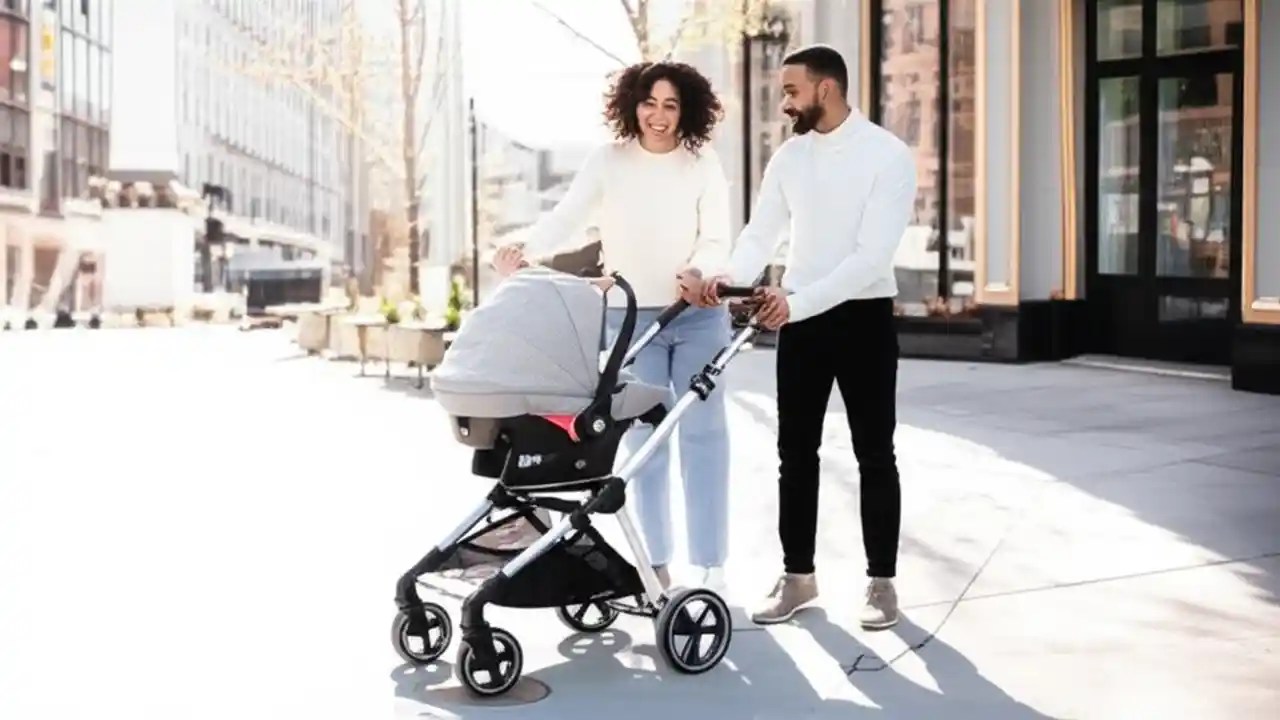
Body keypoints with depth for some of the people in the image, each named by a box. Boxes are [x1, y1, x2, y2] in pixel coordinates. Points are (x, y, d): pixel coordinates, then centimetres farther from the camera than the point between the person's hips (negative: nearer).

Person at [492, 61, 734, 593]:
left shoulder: (704, 164, 0)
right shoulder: (608, 161, 0)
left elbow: (717, 241, -3)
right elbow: (566, 219, -9)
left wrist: (697, 272, -26)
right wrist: (526, 250, -29)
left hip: (699, 315, 0)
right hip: (631, 316, 0)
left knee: (703, 432, 0)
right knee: (644, 437, 3)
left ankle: (710, 563, 5)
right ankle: (655, 560, 12)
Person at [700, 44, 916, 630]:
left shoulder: (888, 155, -12)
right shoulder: (789, 156, 5)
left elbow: (872, 255, -21)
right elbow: (760, 231, 1)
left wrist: (799, 301, -30)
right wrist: (732, 276, -22)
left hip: (863, 317, -5)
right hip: (798, 318, 5)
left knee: (874, 454, 3)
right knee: (795, 452, 7)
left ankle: (881, 580, 12)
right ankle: (798, 575, 16)